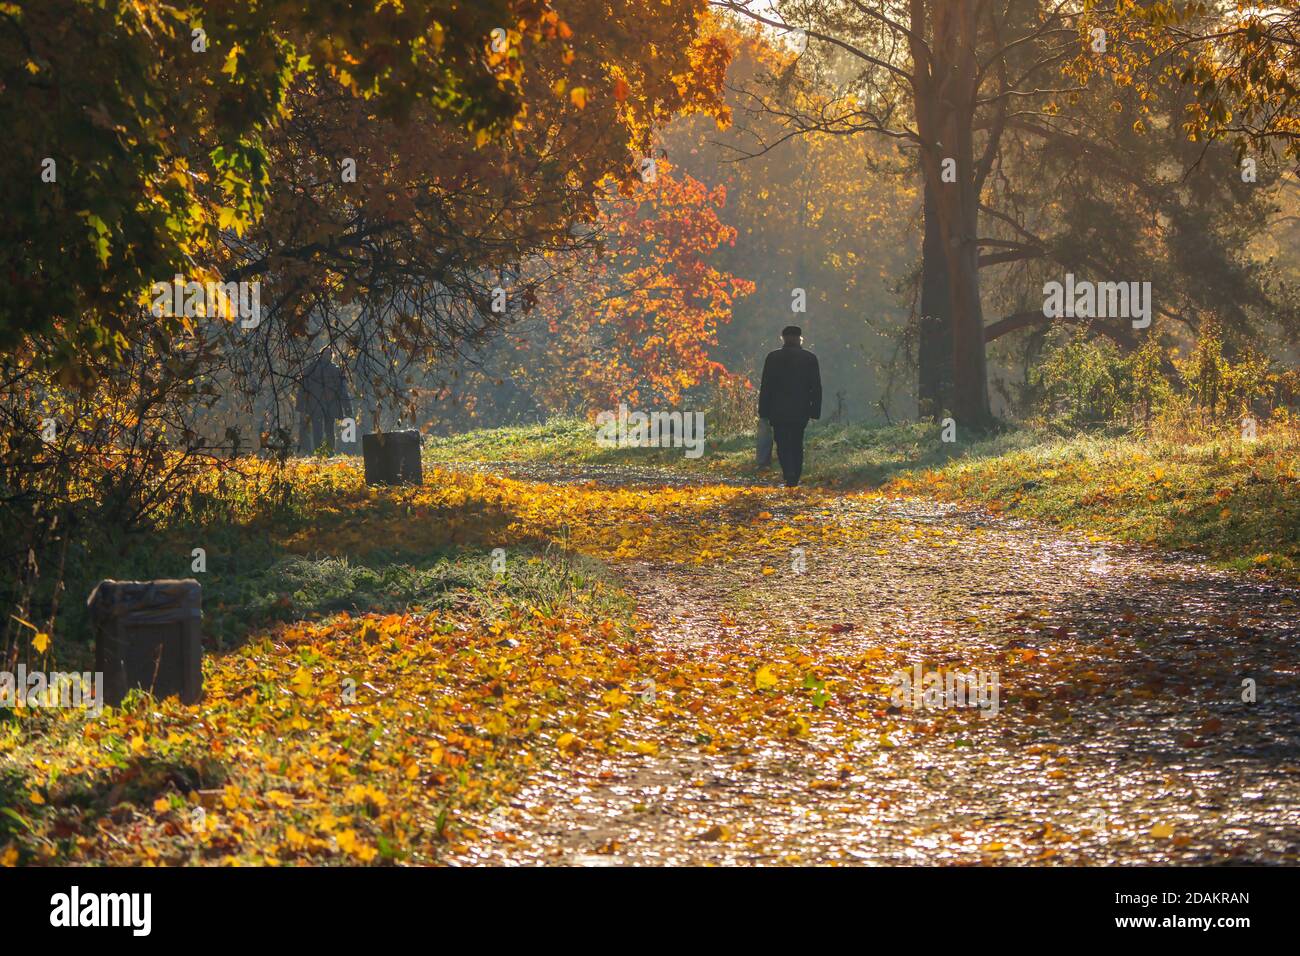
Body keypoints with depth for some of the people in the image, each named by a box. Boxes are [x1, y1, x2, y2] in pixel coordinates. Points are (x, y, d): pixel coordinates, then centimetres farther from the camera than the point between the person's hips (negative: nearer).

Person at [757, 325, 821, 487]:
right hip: (801, 411, 2)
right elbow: (816, 387, 3)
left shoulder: (773, 357, -3)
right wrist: (815, 411, 8)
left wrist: (763, 412, 2)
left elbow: (765, 387, -2)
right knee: (797, 445, 12)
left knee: (783, 444, 0)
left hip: (779, 411, -2)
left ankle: (789, 474, -20)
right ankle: (794, 479, 12)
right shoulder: (810, 358, 2)